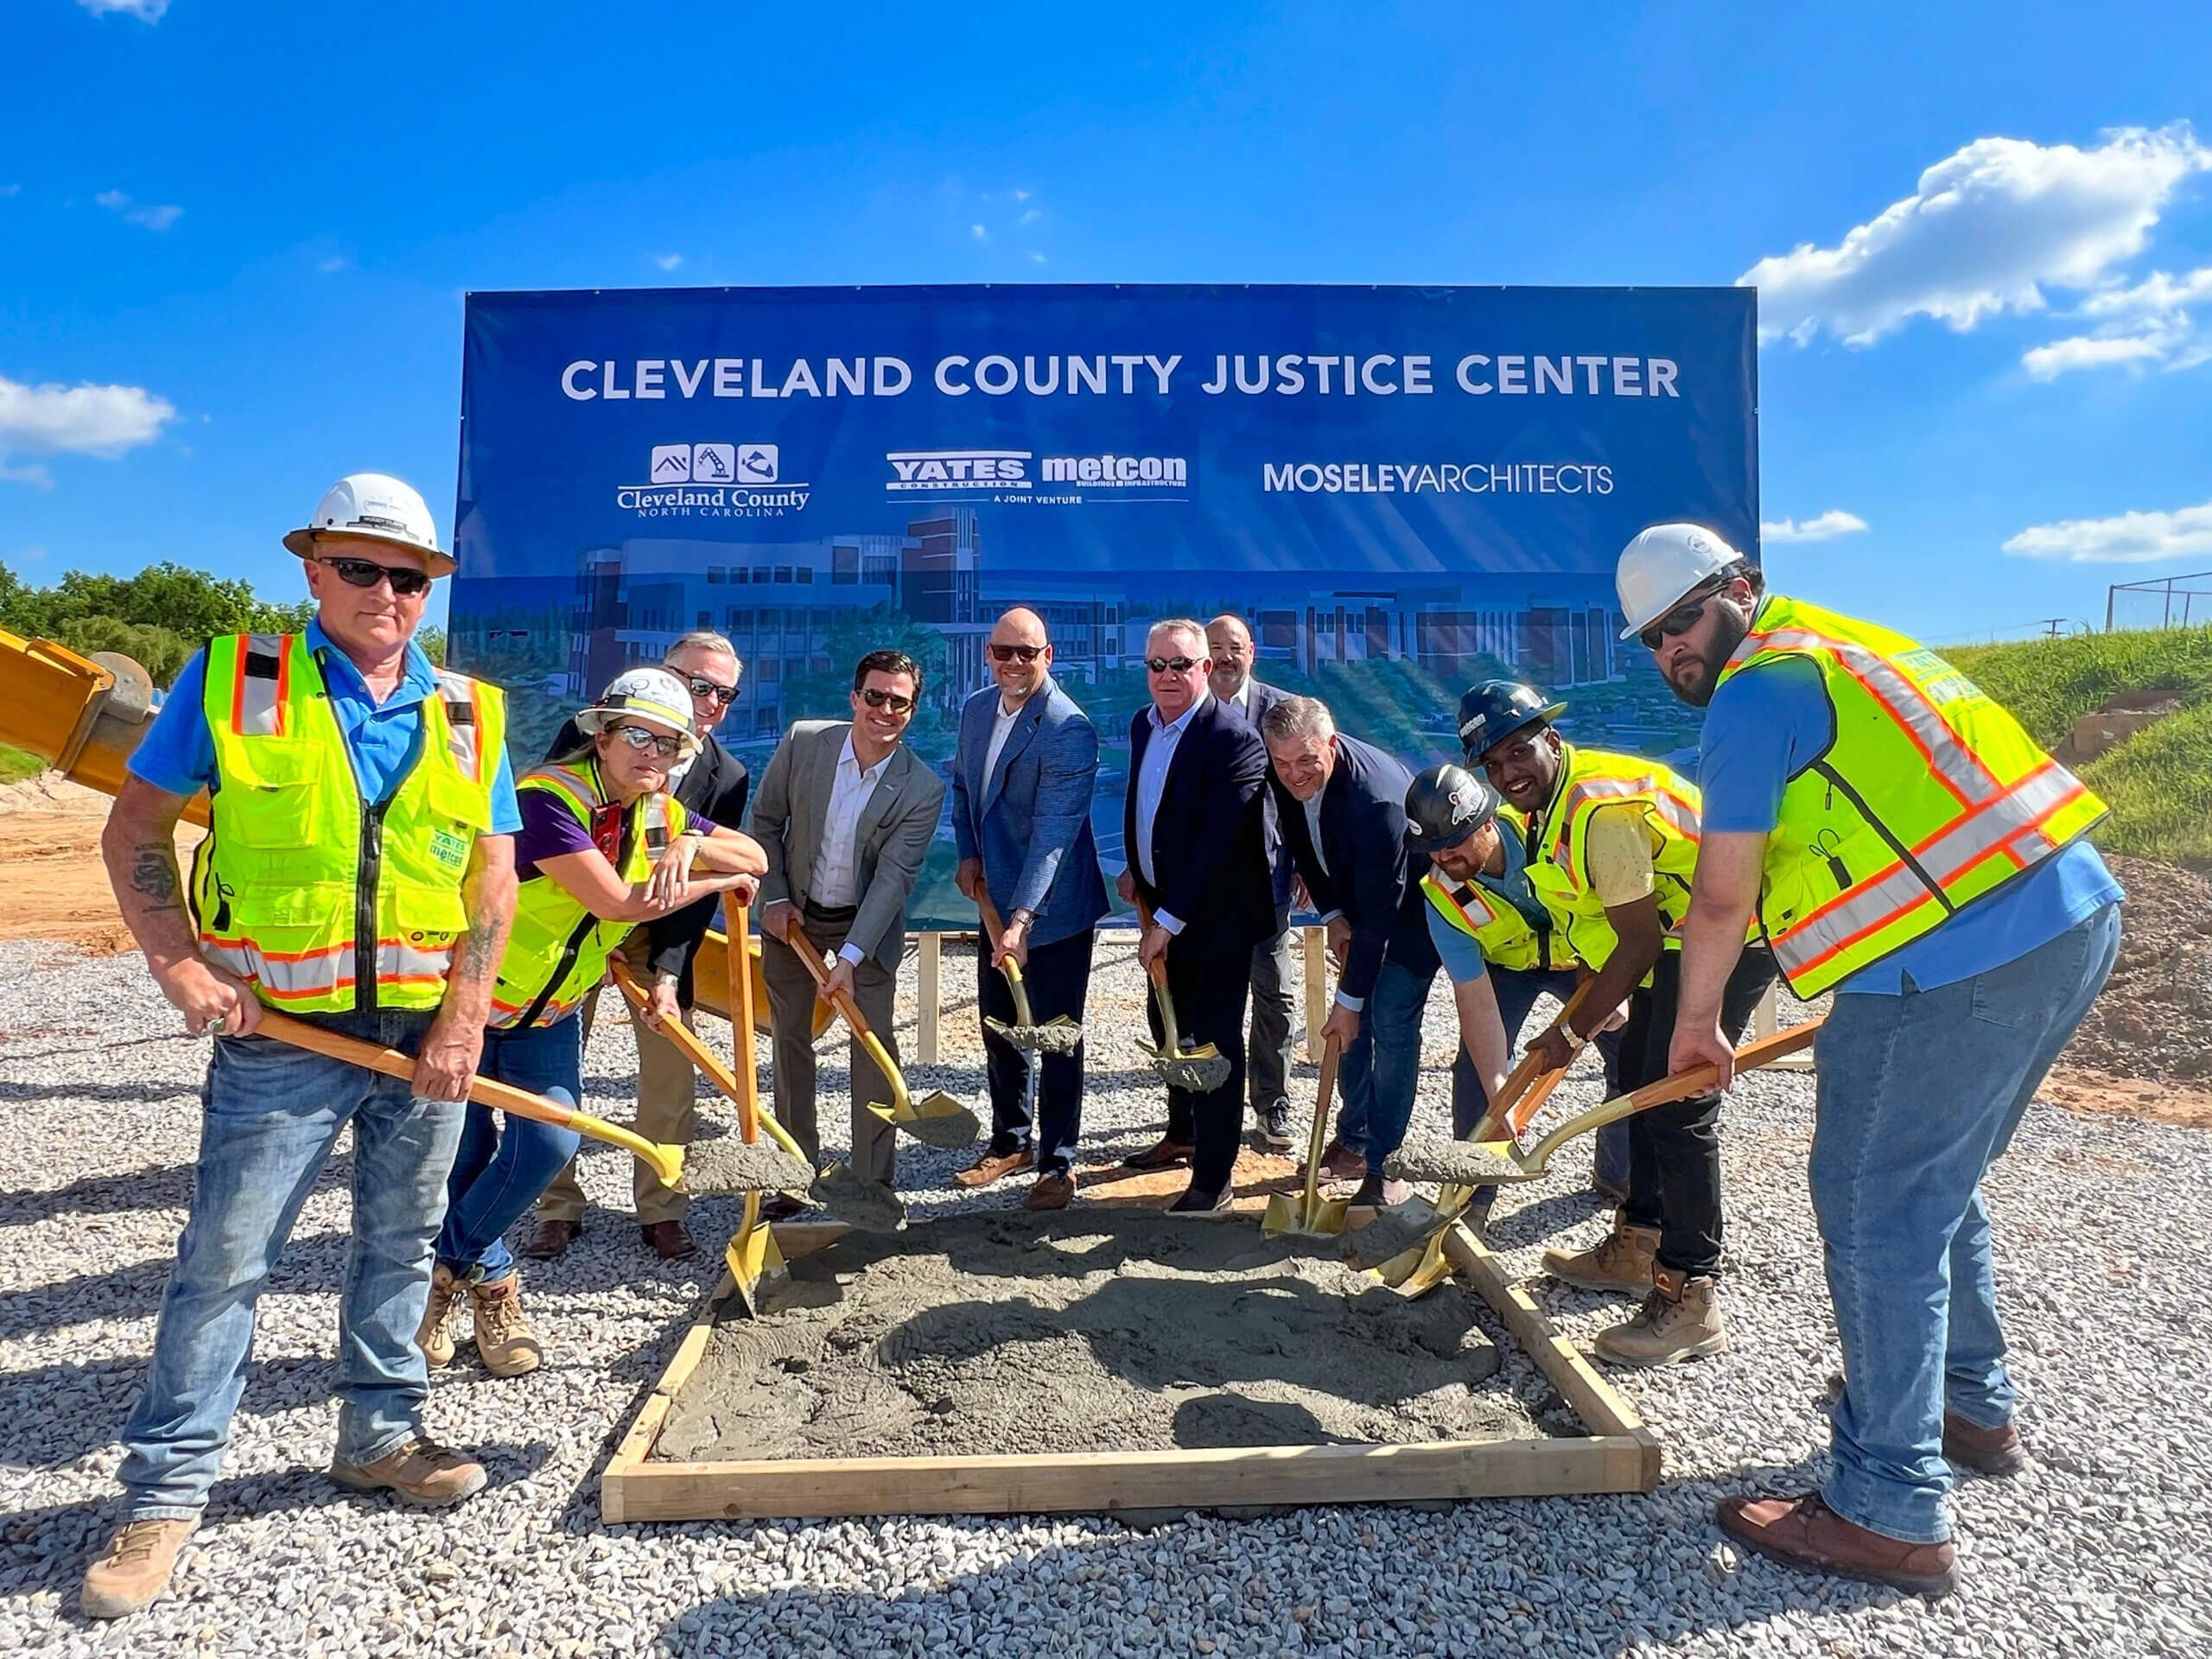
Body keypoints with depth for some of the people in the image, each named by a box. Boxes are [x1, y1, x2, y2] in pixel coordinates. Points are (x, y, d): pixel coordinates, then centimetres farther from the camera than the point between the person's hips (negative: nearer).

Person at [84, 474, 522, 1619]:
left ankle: (380, 1436, 33)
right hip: (279, 1035, -2)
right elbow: (135, 828, 0)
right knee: (223, 1259, 4)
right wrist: (180, 964, -12)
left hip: (426, 1033, 3)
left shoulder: (469, 715, 4)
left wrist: (463, 1023, -5)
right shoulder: (232, 679, -1)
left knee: (400, 1245, 15)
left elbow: (494, 875, 2)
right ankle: (165, 1490, 21)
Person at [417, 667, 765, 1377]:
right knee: (463, 1154, 2)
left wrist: (691, 844, -22)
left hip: (553, 1011, 5)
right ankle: (487, 1275, 29)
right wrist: (718, 881, -18)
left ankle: (449, 1267, 19)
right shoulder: (546, 797, -26)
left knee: (550, 1143, -6)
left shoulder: (659, 814, -3)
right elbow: (618, 902, -32)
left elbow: (755, 858, -1)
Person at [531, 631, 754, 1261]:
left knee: (672, 1074, -1)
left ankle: (662, 1212, 14)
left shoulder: (728, 776, -11)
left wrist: (668, 970, -21)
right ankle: (558, 1210, 19)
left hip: (658, 931, 1)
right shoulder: (587, 736, -14)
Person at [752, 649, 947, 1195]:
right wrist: (774, 899, -8)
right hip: (794, 916, 2)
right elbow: (764, 822, -2)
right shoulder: (803, 741, -14)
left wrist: (851, 955, -30)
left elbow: (894, 876, -23)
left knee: (874, 1043, -5)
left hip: (868, 924, -2)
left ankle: (873, 1183, 7)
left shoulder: (923, 789, -19)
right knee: (790, 1039, 9)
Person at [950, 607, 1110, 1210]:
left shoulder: (1069, 731, -22)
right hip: (994, 900, 8)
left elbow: (1053, 834, -28)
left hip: (1053, 909, -8)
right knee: (998, 1030, 19)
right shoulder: (976, 709, 3)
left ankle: (1057, 1162, 20)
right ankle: (1011, 1142, 37)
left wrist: (1020, 920, -34)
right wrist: (967, 854, 3)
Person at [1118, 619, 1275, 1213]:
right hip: (1163, 907, 9)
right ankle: (1182, 1134, 42)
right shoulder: (1143, 724, 5)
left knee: (1213, 1040, 0)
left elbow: (1216, 843, -25)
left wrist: (1170, 920, -24)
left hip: (1217, 917, -8)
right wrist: (1135, 870, 7)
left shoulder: (1232, 738, -22)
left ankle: (1212, 1178, 12)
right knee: (1167, 1025, 21)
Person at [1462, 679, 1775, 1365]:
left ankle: (1691, 1299, -5)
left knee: (1678, 1105, -13)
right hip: (1674, 938, 11)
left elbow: (1638, 942, -23)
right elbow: (1604, 927, 12)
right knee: (1640, 1080, 16)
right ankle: (1638, 1246, 30)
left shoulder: (1601, 809, -27)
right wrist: (1579, 1016, 7)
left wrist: (1575, 1030, -15)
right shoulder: (1545, 808, 5)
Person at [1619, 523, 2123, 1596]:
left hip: (1959, 957, -10)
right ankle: (1972, 1404, 40)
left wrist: (1696, 1022, 8)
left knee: (1876, 1211, -2)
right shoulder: (1842, 647, 22)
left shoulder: (1756, 690, -8)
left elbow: (1721, 898, -7)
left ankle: (1893, 1513, 6)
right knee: (1935, 1181, 24)